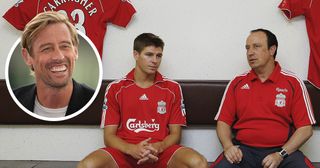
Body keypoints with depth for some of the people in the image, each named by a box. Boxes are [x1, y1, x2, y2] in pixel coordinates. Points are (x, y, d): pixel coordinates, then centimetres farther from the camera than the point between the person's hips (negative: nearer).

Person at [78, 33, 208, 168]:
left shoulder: (172, 88, 7)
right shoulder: (115, 88, 5)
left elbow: (175, 134, 8)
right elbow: (109, 136, 3)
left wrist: (158, 147, -15)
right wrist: (132, 149, -18)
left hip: (161, 151, 1)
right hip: (125, 151, 0)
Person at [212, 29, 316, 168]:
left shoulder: (293, 83, 3)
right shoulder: (237, 83, 10)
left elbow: (305, 129, 0)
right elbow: (223, 121, 11)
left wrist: (280, 155, -11)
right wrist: (228, 146, -9)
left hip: (283, 150, 0)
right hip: (243, 150, 1)